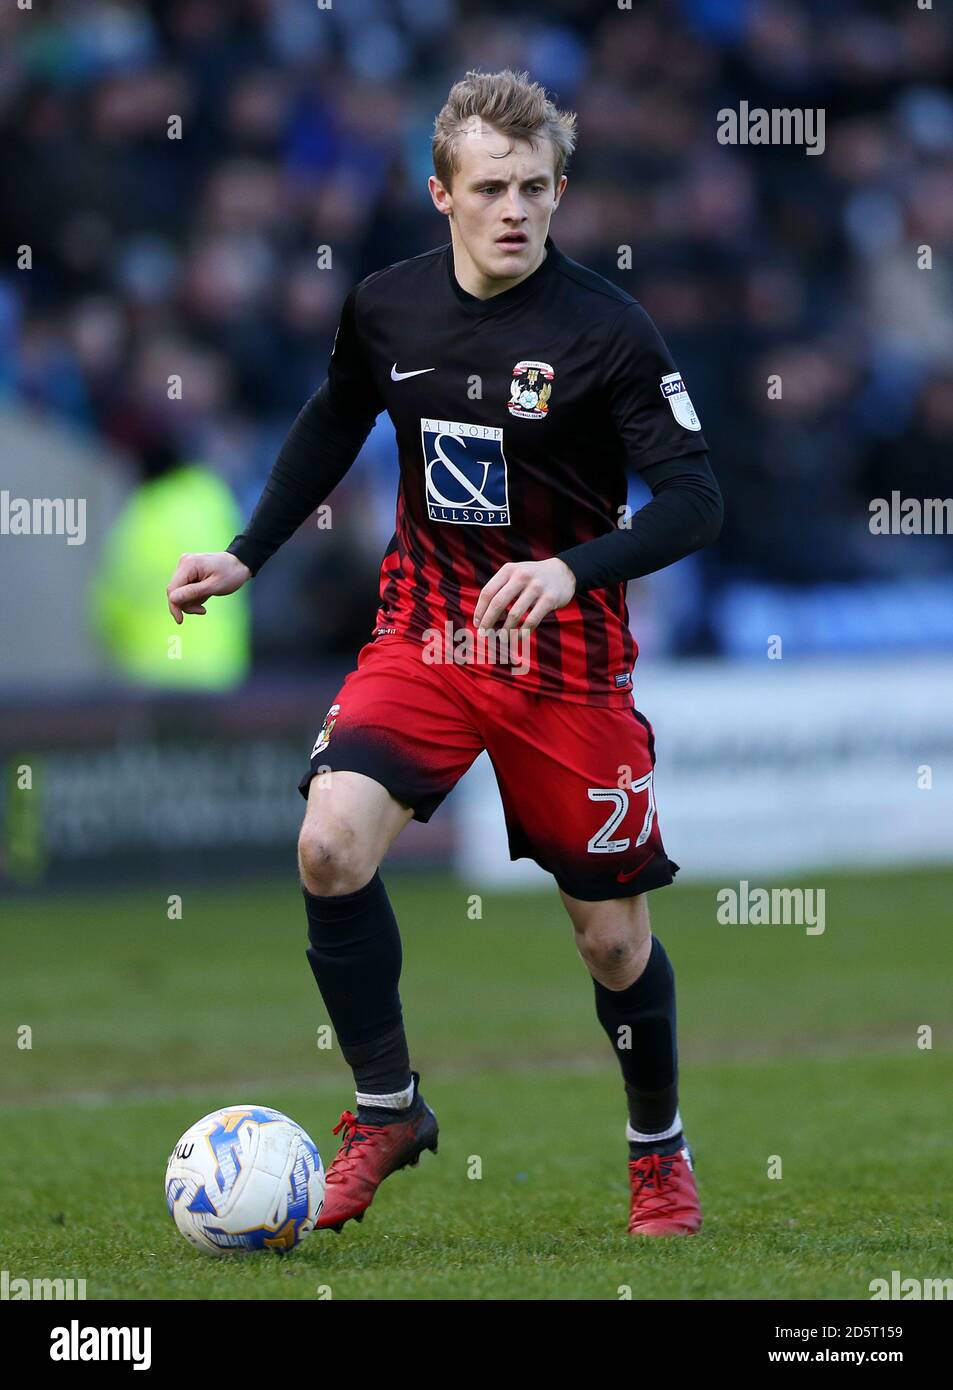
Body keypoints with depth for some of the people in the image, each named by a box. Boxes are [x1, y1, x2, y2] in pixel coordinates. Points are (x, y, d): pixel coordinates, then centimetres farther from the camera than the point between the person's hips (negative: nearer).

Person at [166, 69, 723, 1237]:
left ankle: (659, 1151, 31)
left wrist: (570, 570, -32)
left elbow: (694, 501, -17)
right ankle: (386, 1109, -3)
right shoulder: (387, 307, -3)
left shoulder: (605, 330, -15)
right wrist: (245, 556, 14)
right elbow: (335, 421, 19)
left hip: (567, 659, -3)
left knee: (610, 933, 4)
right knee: (330, 842, -21)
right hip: (424, 635, 3)